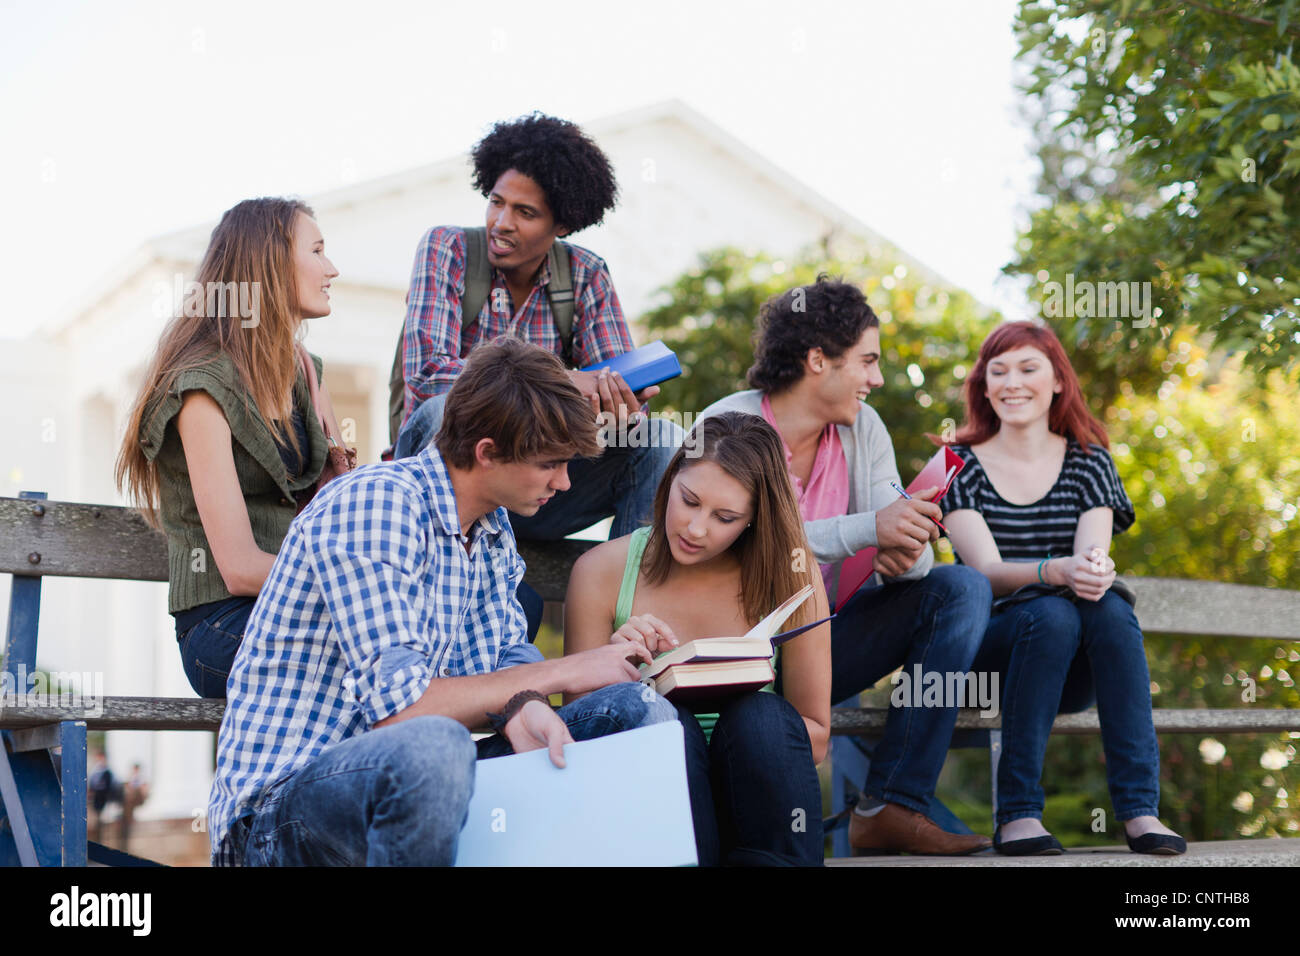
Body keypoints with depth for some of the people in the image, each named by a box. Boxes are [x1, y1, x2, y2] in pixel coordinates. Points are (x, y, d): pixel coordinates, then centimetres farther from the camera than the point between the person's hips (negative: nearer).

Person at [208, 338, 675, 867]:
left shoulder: (493, 529, 9)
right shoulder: (374, 505, -20)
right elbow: (396, 705, -26)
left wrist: (522, 707, -19)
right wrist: (562, 672, -15)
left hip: (412, 782, 8)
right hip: (284, 799, -7)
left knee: (641, 710, -4)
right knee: (429, 745, -41)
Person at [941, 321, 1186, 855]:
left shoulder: (1087, 462, 10)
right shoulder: (961, 465, 3)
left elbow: (1092, 554, -5)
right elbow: (985, 569, -11)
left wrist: (1096, 570, -31)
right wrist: (1056, 571, -32)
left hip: (1075, 670, 2)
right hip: (988, 658, -2)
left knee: (1111, 608, -30)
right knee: (1052, 615, -33)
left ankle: (1139, 810, -35)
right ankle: (1017, 815, -33)